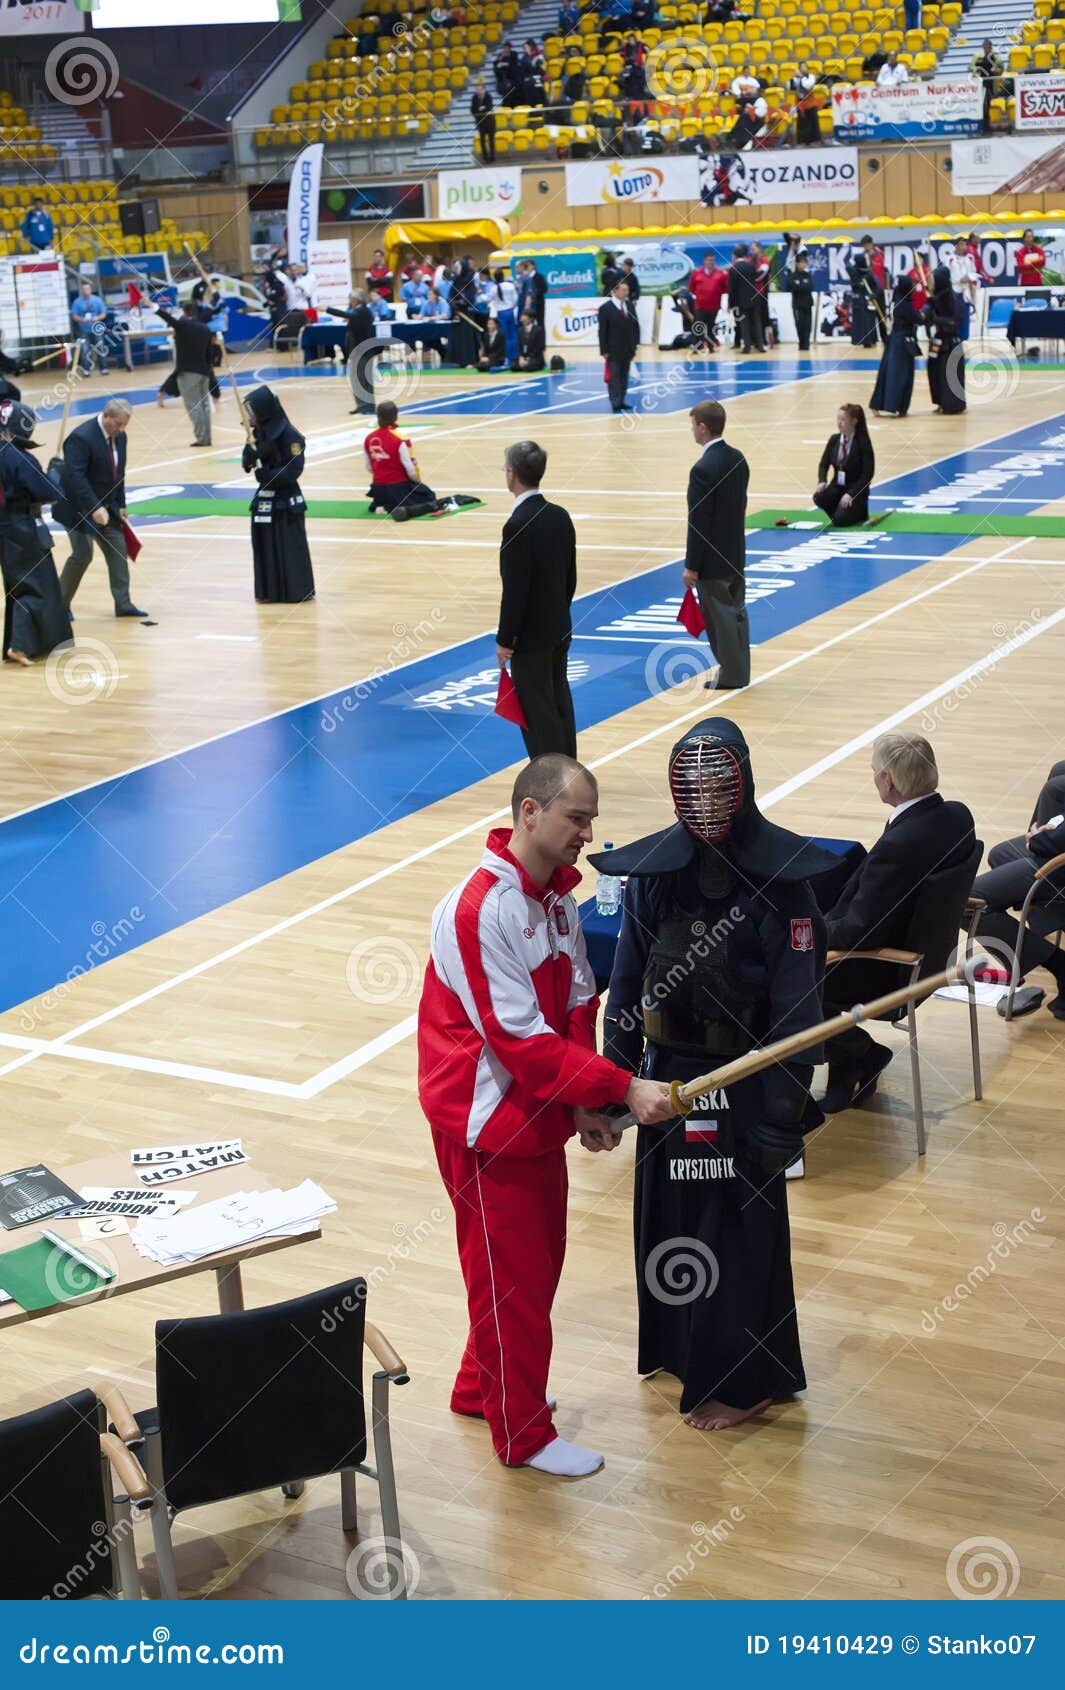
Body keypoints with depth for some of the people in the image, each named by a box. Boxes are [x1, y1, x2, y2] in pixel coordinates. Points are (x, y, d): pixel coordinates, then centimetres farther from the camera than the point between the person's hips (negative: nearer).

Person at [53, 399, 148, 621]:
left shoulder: (119, 436, 3)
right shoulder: (81, 438, -23)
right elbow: (74, 476, -30)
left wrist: (120, 505, 10)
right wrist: (94, 508, -35)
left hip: (106, 505, 8)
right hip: (78, 507, -8)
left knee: (118, 550, 3)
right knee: (82, 555, -9)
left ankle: (123, 604, 10)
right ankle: (60, 605, 7)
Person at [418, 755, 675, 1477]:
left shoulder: (556, 893, 3)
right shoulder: (481, 911, -26)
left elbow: (578, 1002, 7)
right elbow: (521, 1039, -28)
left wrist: (584, 1101, -5)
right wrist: (623, 1087, -28)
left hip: (541, 1114, 9)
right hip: (487, 1125, -9)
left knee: (540, 1260, 20)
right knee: (513, 1280, 5)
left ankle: (483, 1389, 41)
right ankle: (523, 1433, 22)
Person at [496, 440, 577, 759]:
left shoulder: (517, 525, -22)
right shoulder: (560, 516, 3)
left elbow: (515, 591, -21)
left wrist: (504, 640, -12)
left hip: (530, 637, -8)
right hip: (560, 630, 8)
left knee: (537, 714, 0)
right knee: (560, 706, 17)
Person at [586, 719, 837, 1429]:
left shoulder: (780, 878, -15)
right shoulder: (653, 870, -3)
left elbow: (798, 1007, -14)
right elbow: (626, 985, 3)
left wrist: (784, 1116, -16)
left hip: (745, 1079, -4)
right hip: (669, 1073, 4)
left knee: (742, 1228, 7)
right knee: (668, 1217, 16)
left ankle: (744, 1378, 24)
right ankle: (684, 1348, 39)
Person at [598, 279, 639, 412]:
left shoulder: (629, 305, 8)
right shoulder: (605, 308, -9)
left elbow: (635, 325, 11)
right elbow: (602, 331, -9)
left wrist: (635, 344, 3)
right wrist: (604, 351, -12)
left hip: (628, 350, 6)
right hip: (613, 351, -6)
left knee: (624, 377, 10)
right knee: (614, 377, -4)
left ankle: (621, 402, 17)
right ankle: (615, 404, -5)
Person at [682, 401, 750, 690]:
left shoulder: (703, 469, -23)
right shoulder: (737, 459, 3)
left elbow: (698, 522, -20)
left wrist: (692, 566, -14)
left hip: (712, 559, -8)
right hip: (736, 553, 8)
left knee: (720, 618, 2)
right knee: (736, 613, 16)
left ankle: (731, 674, 10)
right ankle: (740, 672, 24)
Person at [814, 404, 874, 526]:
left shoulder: (863, 442, -14)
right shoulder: (834, 439, 1)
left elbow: (868, 473, -17)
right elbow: (824, 464, 7)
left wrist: (851, 494, -24)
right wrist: (822, 482, -15)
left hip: (856, 490, -5)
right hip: (838, 486, 5)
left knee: (839, 521, -24)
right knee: (819, 497, -28)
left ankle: (860, 511, 8)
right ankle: (840, 512, 2)